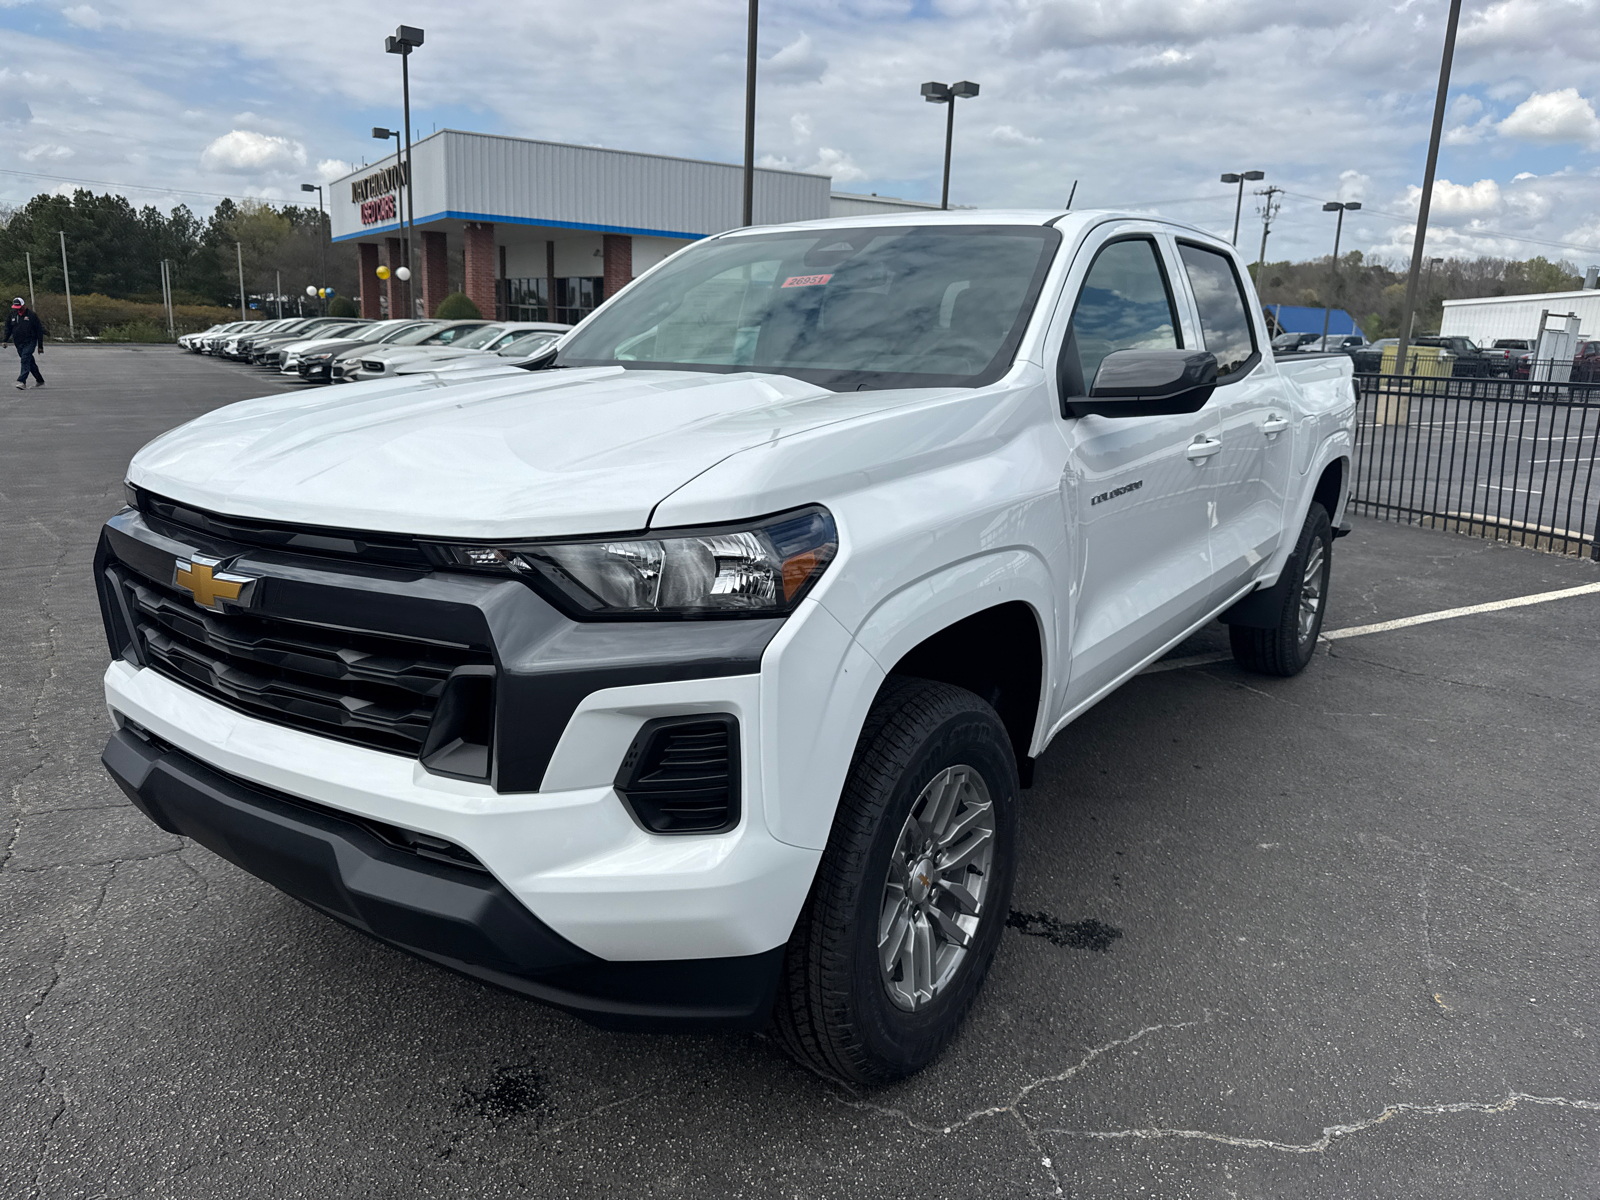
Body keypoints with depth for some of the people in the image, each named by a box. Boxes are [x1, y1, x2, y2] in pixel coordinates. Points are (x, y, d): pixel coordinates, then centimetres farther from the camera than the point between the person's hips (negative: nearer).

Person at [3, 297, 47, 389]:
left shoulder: (31, 315, -4)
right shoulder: (12, 315, 10)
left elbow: (39, 330, -2)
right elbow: (8, 329, 18)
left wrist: (40, 346, -4)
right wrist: (4, 340, 4)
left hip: (30, 342, -6)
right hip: (19, 344, 6)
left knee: (25, 360, -20)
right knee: (30, 362, 11)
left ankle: (22, 381, -27)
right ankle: (40, 381, 21)